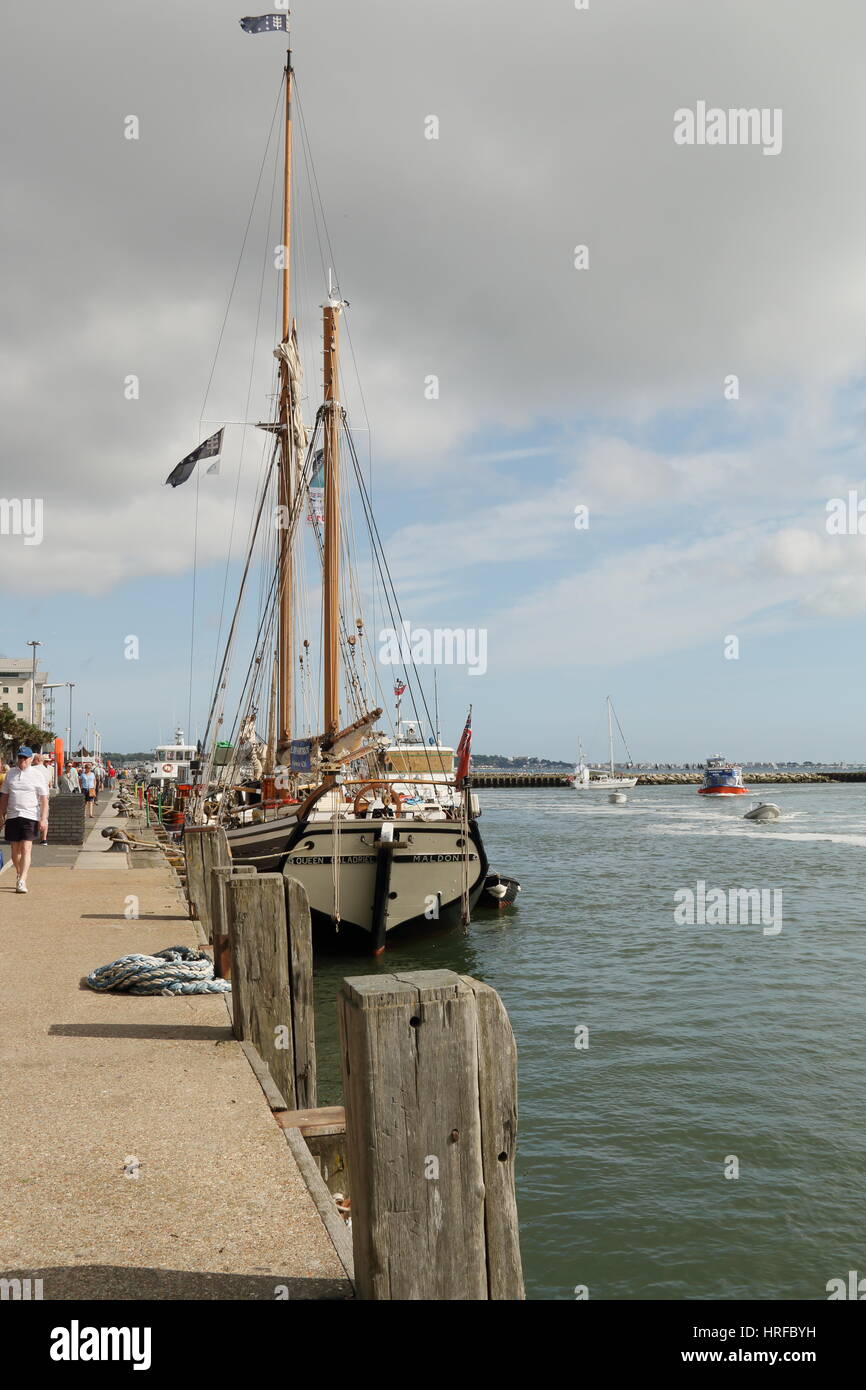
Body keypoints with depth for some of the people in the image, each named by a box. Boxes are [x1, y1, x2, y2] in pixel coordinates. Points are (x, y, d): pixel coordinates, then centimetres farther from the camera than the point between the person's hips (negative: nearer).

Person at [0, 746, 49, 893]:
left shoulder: (38, 775, 0)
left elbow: (44, 799, 0)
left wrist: (43, 819, -7)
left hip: (30, 816, -4)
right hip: (12, 815, 4)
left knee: (26, 849, -12)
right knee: (15, 849, 9)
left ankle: (22, 881, -15)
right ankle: (19, 874, 29)